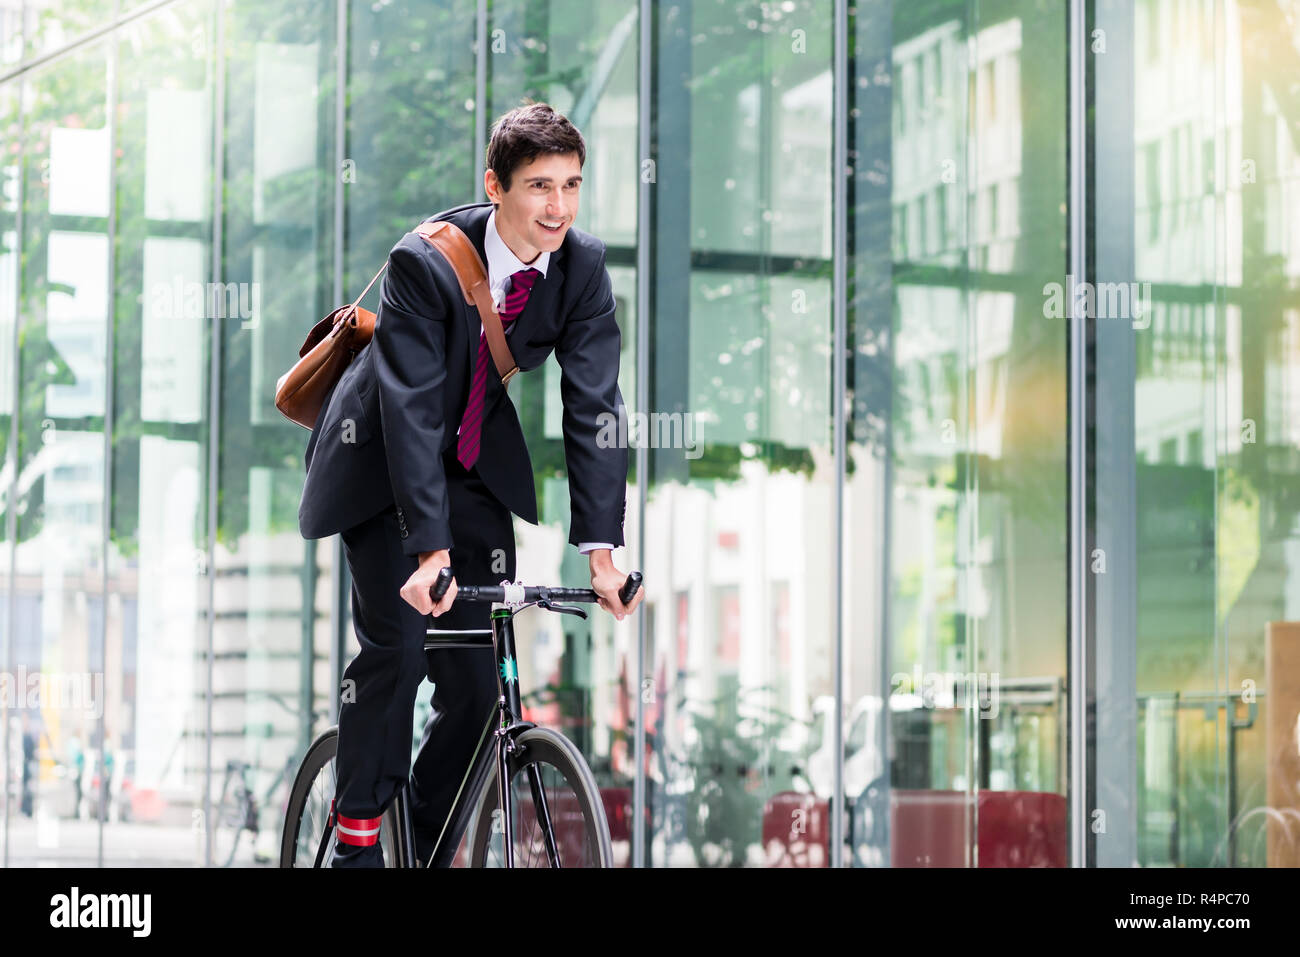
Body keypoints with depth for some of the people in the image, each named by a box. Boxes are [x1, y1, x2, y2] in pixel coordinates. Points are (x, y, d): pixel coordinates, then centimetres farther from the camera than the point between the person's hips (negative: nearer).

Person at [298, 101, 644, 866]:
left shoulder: (584, 268, -17)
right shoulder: (425, 263, -28)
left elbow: (594, 407, -20)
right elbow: (410, 408, -33)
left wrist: (601, 546, -28)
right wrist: (430, 548, -42)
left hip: (480, 467, 4)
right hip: (384, 460, -4)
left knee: (479, 680, -1)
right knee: (399, 645, -18)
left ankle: (426, 845, 16)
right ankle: (357, 840, -4)